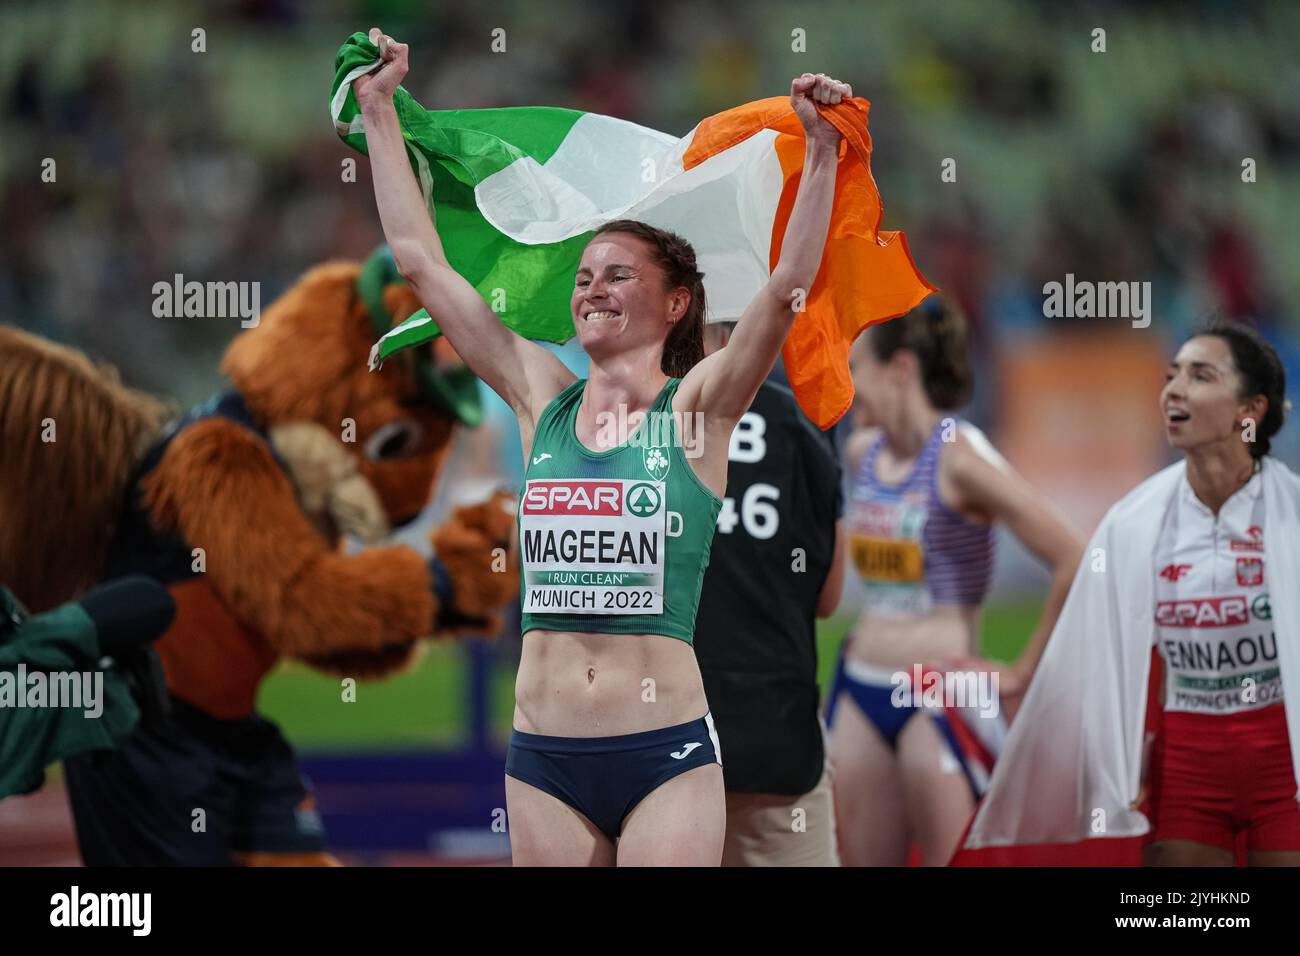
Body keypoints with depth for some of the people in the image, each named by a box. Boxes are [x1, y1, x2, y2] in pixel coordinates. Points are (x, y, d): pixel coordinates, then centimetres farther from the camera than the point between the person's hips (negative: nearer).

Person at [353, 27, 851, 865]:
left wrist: (821, 151, -22)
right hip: (544, 756, 4)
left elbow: (788, 286, -12)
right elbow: (421, 260, 13)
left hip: (667, 758, -4)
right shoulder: (542, 401, 10)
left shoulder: (696, 409, 1)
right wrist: (380, 111, 14)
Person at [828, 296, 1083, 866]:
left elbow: (1072, 562, -17)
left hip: (937, 701, -7)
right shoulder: (862, 451, 9)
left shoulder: (958, 457, -12)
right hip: (859, 692, 7)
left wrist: (1023, 674, -11)